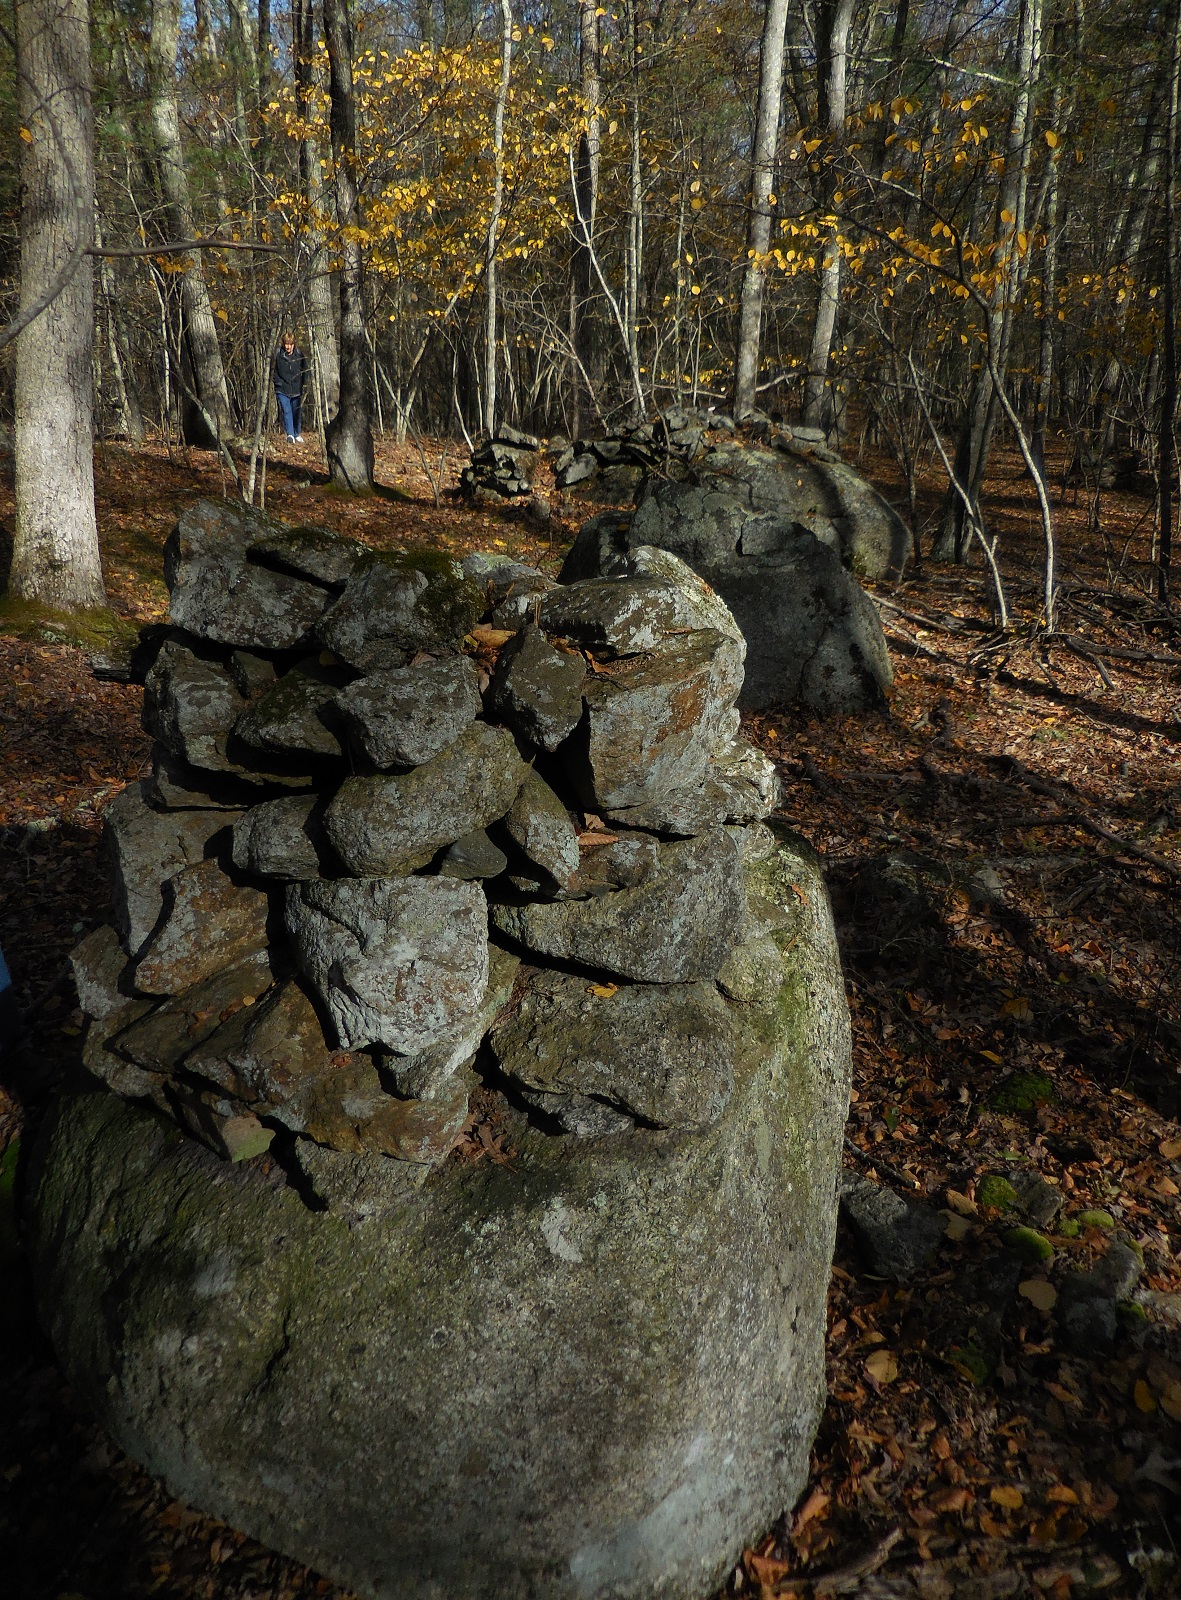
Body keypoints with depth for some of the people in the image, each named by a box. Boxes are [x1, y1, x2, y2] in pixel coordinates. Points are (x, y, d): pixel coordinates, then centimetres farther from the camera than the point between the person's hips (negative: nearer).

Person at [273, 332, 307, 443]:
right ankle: (290, 435, -23)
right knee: (286, 411, -16)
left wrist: (301, 385, 3)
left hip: (296, 390, 2)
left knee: (296, 413, 11)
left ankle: (297, 435, 28)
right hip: (282, 390, -2)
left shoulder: (300, 355, 0)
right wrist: (279, 383, -4)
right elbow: (274, 372, 4)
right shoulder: (277, 355, -4)